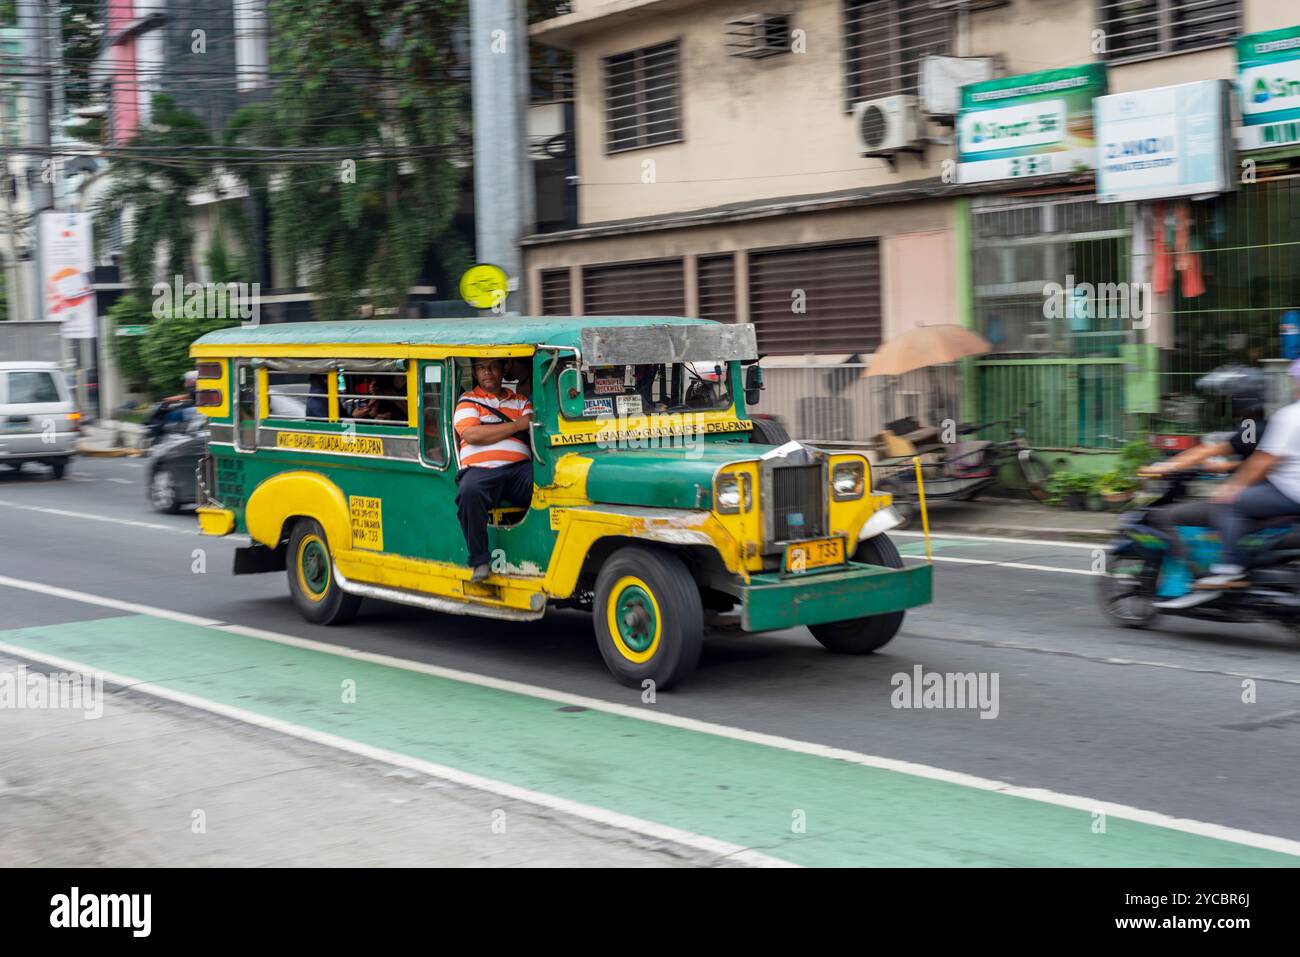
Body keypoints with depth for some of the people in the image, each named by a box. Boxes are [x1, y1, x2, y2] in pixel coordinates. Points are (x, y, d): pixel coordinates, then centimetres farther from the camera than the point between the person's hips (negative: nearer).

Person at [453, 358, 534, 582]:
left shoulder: (521, 401, 26)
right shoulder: (468, 401, 17)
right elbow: (471, 435, -2)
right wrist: (517, 425, 1)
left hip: (519, 467, 2)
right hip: (480, 469, -2)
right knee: (469, 493, -38)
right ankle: (479, 561, -26)